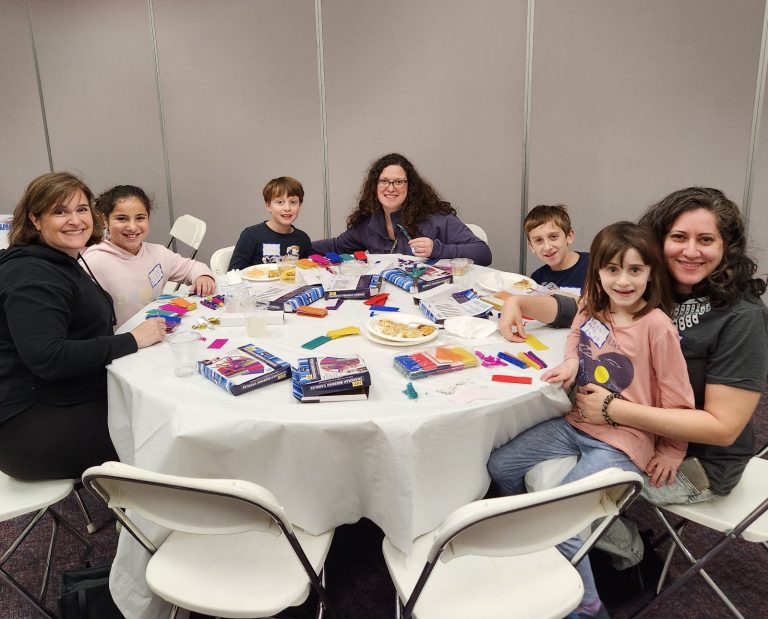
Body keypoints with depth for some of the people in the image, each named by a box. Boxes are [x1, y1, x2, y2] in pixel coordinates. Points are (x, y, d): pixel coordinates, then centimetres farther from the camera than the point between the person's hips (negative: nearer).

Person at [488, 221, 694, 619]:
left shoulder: (656, 325, -21)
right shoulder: (592, 308, -2)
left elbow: (677, 396, -13)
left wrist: (671, 453, -3)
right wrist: (571, 363, 0)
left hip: (621, 443, -7)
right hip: (577, 423, 7)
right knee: (500, 466, 6)